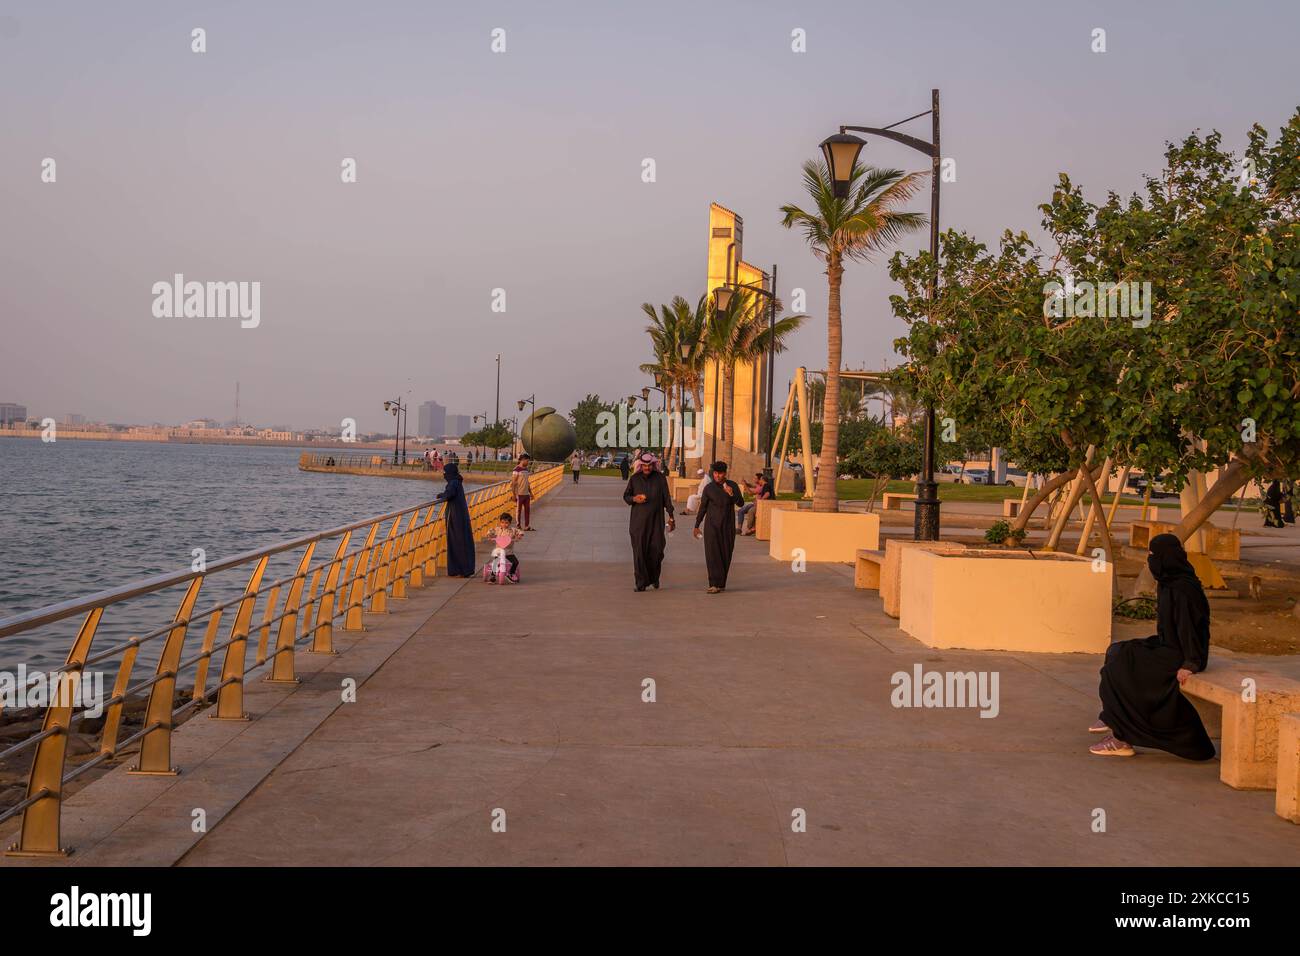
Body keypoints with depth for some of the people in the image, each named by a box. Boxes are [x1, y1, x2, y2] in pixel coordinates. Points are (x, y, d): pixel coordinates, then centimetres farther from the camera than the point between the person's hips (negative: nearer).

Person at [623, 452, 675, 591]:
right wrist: (634, 499, -8)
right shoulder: (634, 479, 7)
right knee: (639, 551, -5)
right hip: (638, 521, 0)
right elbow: (626, 495, 15)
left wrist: (671, 516, 4)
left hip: (656, 520, 0)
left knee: (656, 550, -3)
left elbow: (666, 497, 8)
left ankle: (654, 578, 21)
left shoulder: (660, 478, 6)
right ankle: (641, 582, -1)